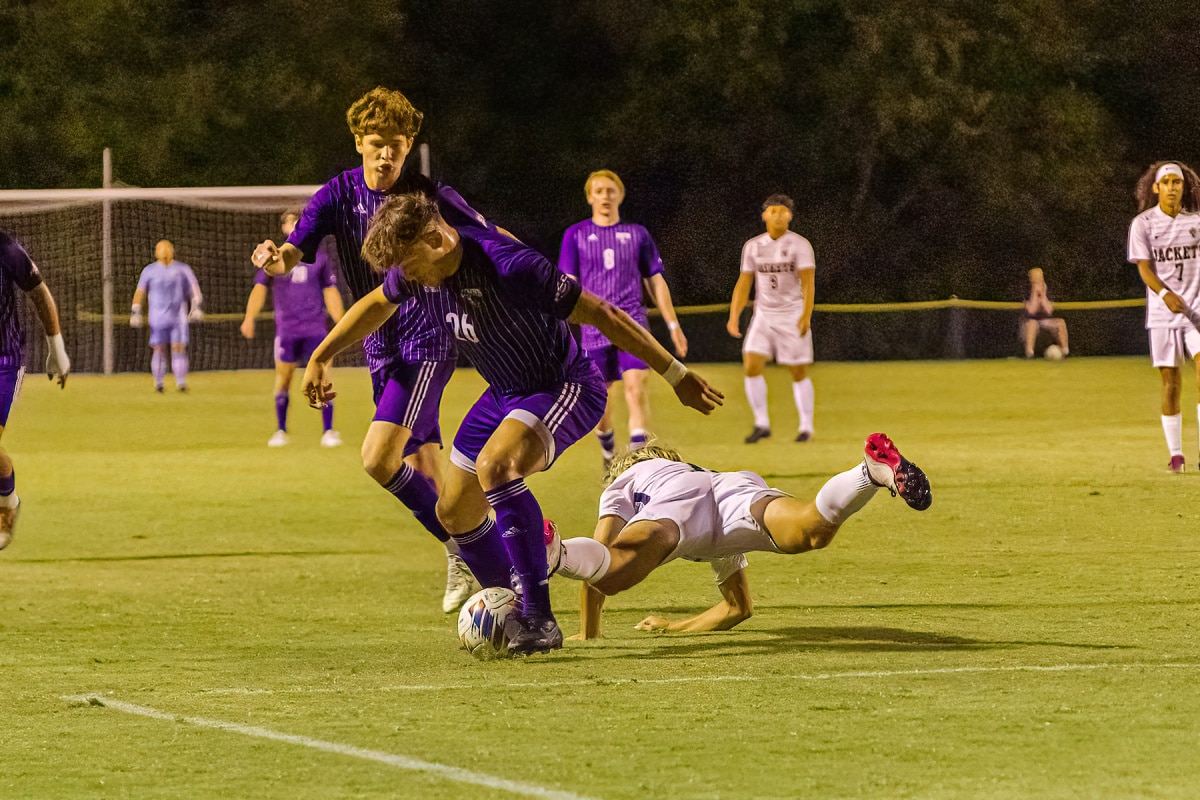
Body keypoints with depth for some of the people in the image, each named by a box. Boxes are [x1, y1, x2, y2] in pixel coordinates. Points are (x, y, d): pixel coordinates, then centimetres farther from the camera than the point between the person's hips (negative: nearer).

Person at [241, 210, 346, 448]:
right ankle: (281, 431, 13)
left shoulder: (319, 258, 9)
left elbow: (330, 293, 13)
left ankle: (328, 431, -2)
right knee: (283, 379, 2)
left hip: (315, 328, 0)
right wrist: (249, 317, -17)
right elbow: (260, 288, -3)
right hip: (286, 330, 0)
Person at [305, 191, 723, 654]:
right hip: (506, 392, 9)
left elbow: (602, 315, -25)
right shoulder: (416, 270, -9)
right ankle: (513, 615, 31)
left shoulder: (508, 266, -32)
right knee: (454, 511, 10)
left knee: (494, 465, -34)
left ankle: (539, 620, -31)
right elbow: (377, 304, 17)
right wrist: (320, 358, 20)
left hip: (566, 387, -9)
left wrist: (676, 376, -21)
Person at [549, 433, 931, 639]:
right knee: (811, 530, -27)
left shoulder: (623, 484, 41)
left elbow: (601, 550, 21)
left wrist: (587, 634, 28)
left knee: (613, 572, -29)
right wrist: (676, 627, 59)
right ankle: (876, 472, -51)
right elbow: (739, 607, 50)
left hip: (674, 498, -3)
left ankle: (553, 552, -60)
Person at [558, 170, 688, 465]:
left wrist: (673, 325, 11)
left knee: (635, 385, -19)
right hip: (595, 328, 0)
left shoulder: (637, 234, 10)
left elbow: (656, 282, 14)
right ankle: (608, 452, 31)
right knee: (601, 397, 4)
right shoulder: (576, 235, 7)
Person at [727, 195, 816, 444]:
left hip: (792, 316, -4)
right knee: (751, 367, -9)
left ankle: (806, 426, 12)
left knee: (799, 373, 0)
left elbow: (807, 282, -14)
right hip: (763, 315, 4)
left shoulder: (799, 245, -7)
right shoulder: (753, 246, 6)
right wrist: (734, 317, 0)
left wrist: (806, 316, -26)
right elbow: (744, 283, 10)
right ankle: (761, 424, 1)